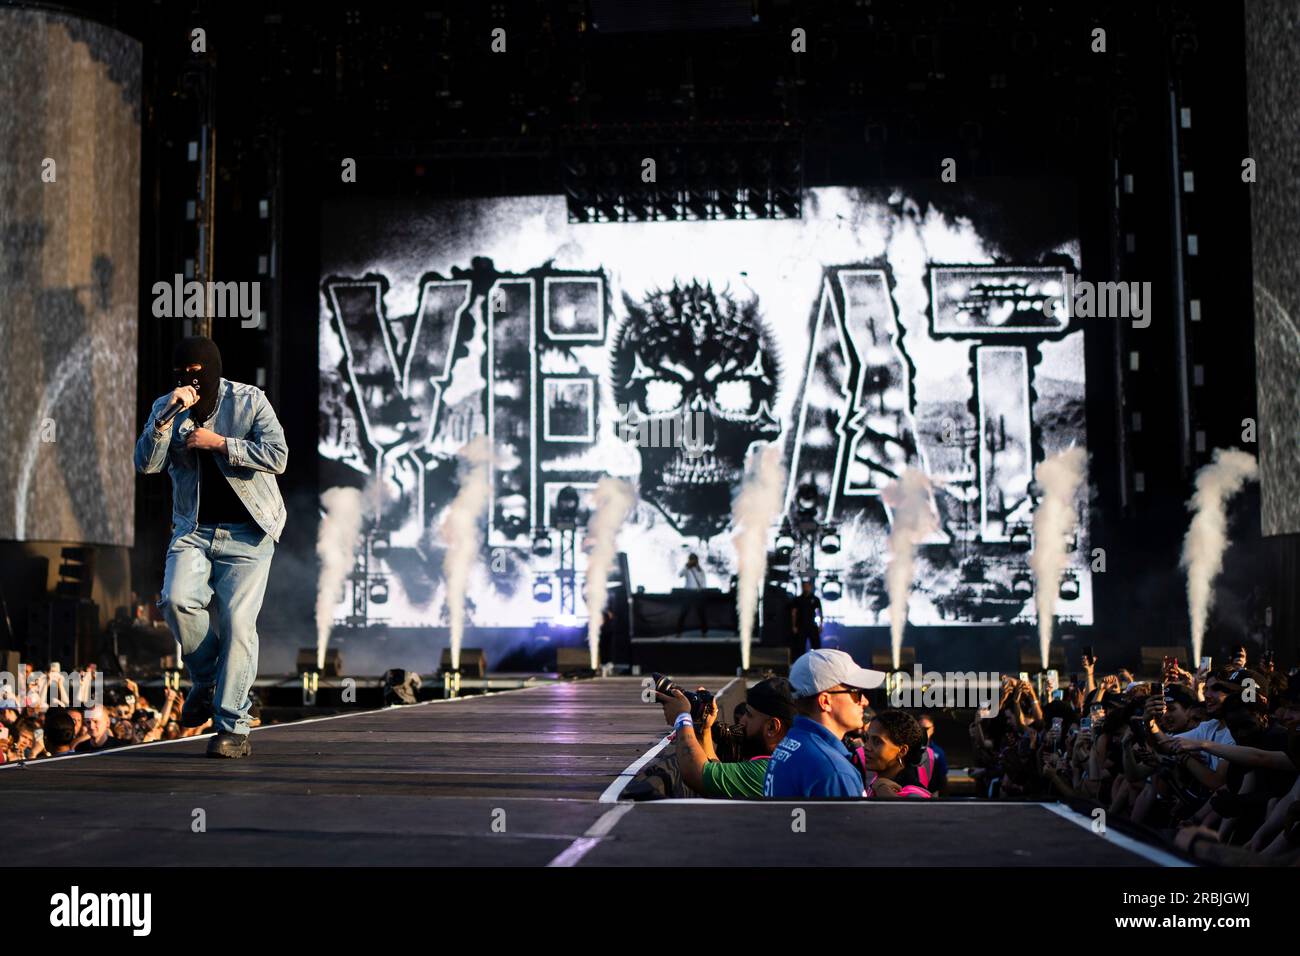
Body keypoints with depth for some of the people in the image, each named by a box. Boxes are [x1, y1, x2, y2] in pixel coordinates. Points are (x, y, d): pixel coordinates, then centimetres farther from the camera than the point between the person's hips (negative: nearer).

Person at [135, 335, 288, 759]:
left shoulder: (249, 401, -2)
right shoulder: (166, 407, 8)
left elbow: (278, 456, -12)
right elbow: (145, 463, -4)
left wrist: (218, 443, -15)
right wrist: (167, 418, -18)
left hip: (247, 532, -3)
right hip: (193, 529, 3)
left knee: (237, 621, -11)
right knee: (177, 600, -22)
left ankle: (233, 728, -4)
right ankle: (207, 680, 5)